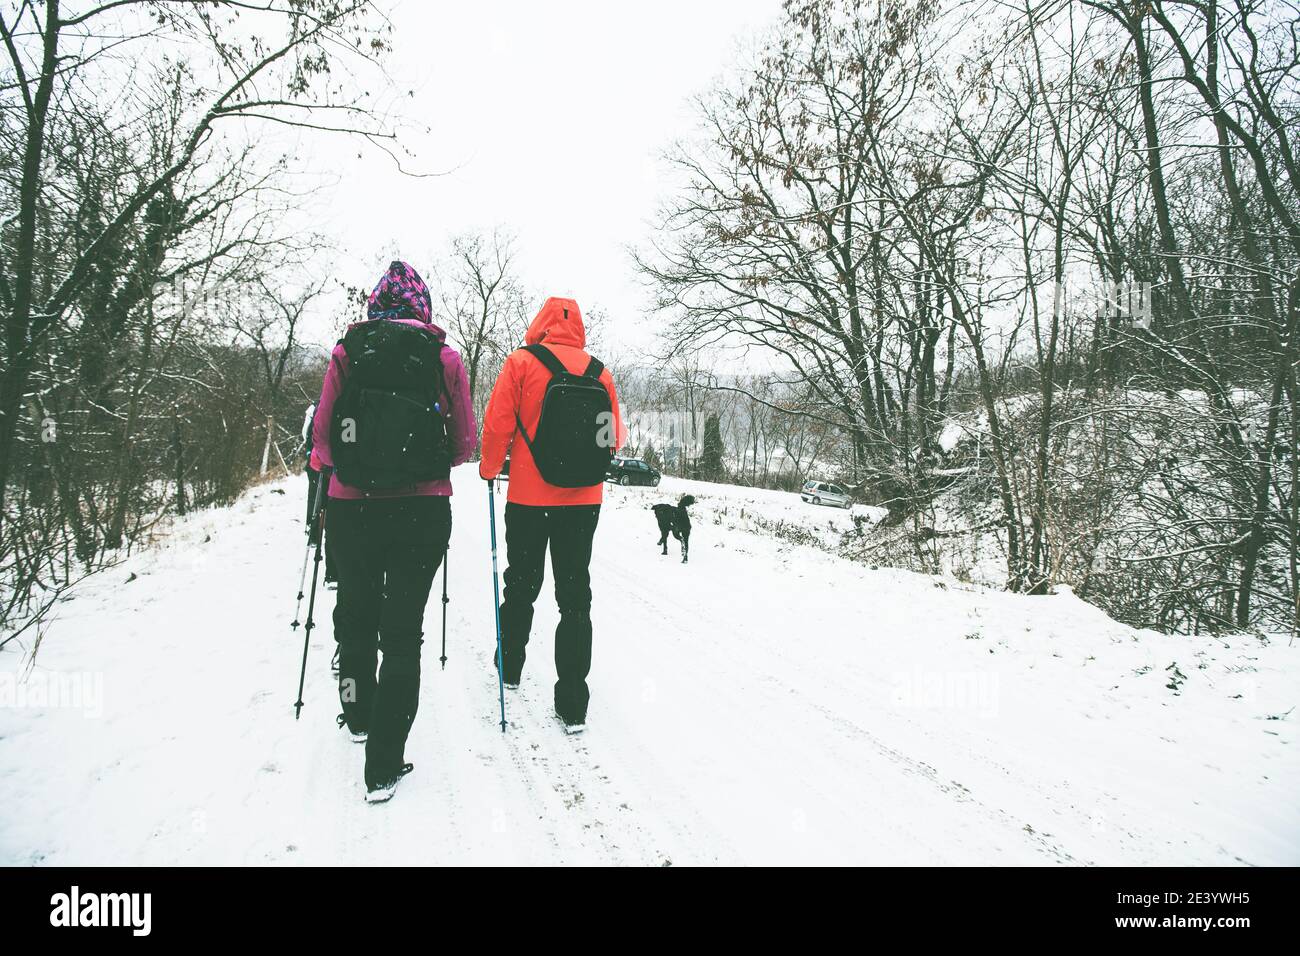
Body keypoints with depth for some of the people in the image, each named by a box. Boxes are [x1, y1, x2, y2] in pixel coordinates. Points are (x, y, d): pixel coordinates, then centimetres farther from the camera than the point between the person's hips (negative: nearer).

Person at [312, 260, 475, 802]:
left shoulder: (347, 352, -1)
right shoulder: (443, 357, -3)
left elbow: (322, 437, -1)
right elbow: (464, 445, 0)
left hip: (352, 507, 2)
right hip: (422, 509, -1)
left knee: (355, 614, 23)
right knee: (403, 628, 7)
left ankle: (359, 716, 44)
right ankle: (384, 766, 8)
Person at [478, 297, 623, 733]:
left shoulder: (521, 362, -4)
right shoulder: (599, 372, 3)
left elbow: (497, 423, -7)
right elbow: (613, 438, 9)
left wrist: (489, 469, 11)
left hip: (529, 496, -1)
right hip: (583, 500, 2)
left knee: (521, 585, 18)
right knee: (575, 596, 5)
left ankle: (510, 667, 37)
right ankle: (573, 704, 5)